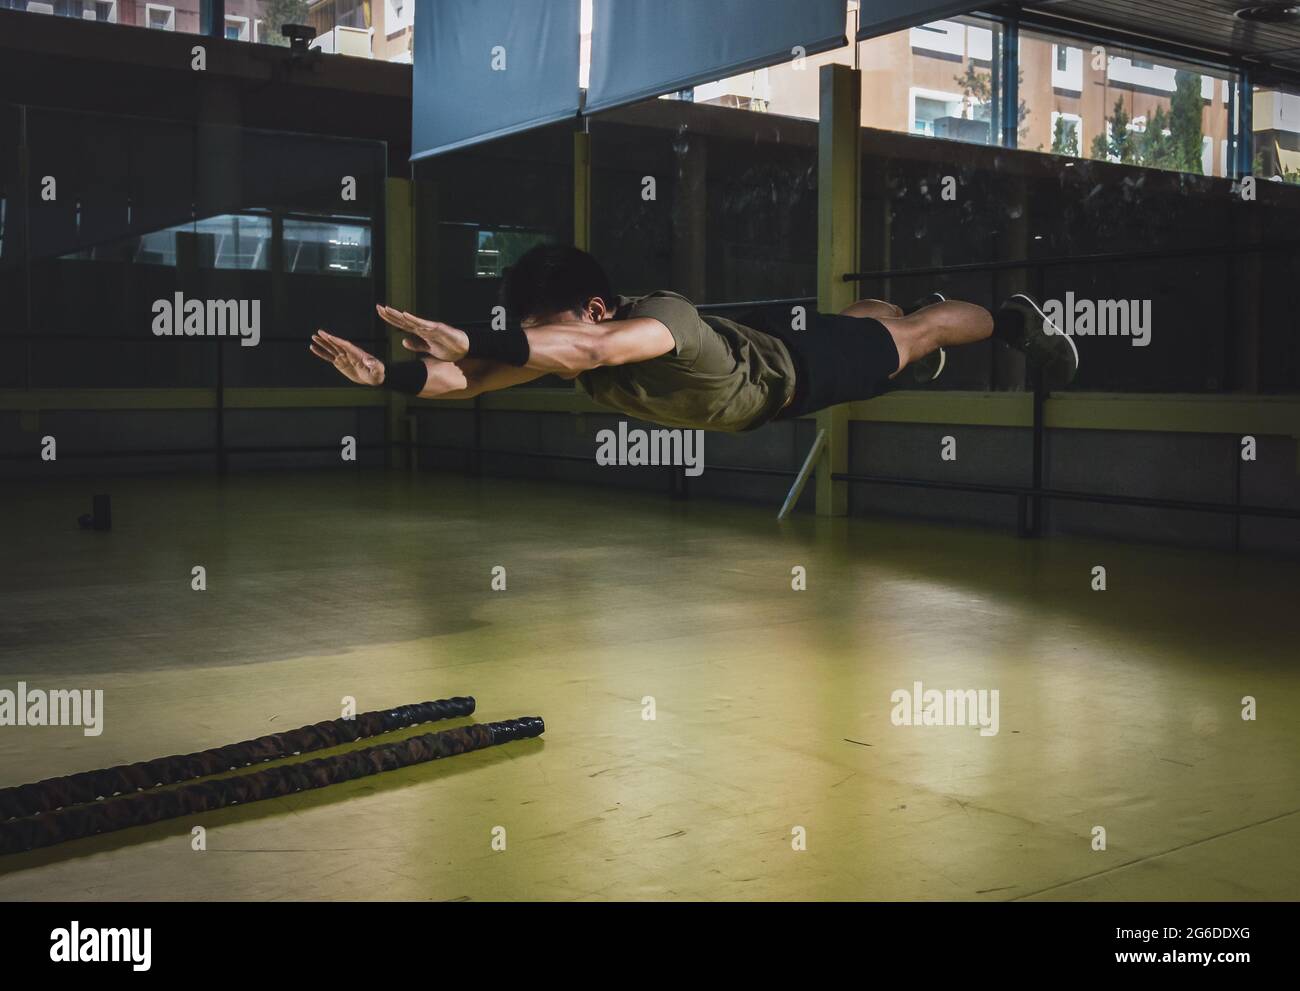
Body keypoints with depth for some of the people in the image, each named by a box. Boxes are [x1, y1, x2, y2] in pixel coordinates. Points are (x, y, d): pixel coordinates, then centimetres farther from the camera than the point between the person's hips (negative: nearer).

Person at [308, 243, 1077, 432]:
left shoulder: (662, 315, -50)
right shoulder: (569, 339, -29)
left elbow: (588, 351, -70)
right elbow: (473, 382, -34)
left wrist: (468, 341, -79)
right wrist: (387, 375, -50)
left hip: (794, 373, -6)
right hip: (749, 363, 6)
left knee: (903, 339, 20)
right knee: (859, 311, 37)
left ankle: (1018, 321, 46)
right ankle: (912, 302, 69)